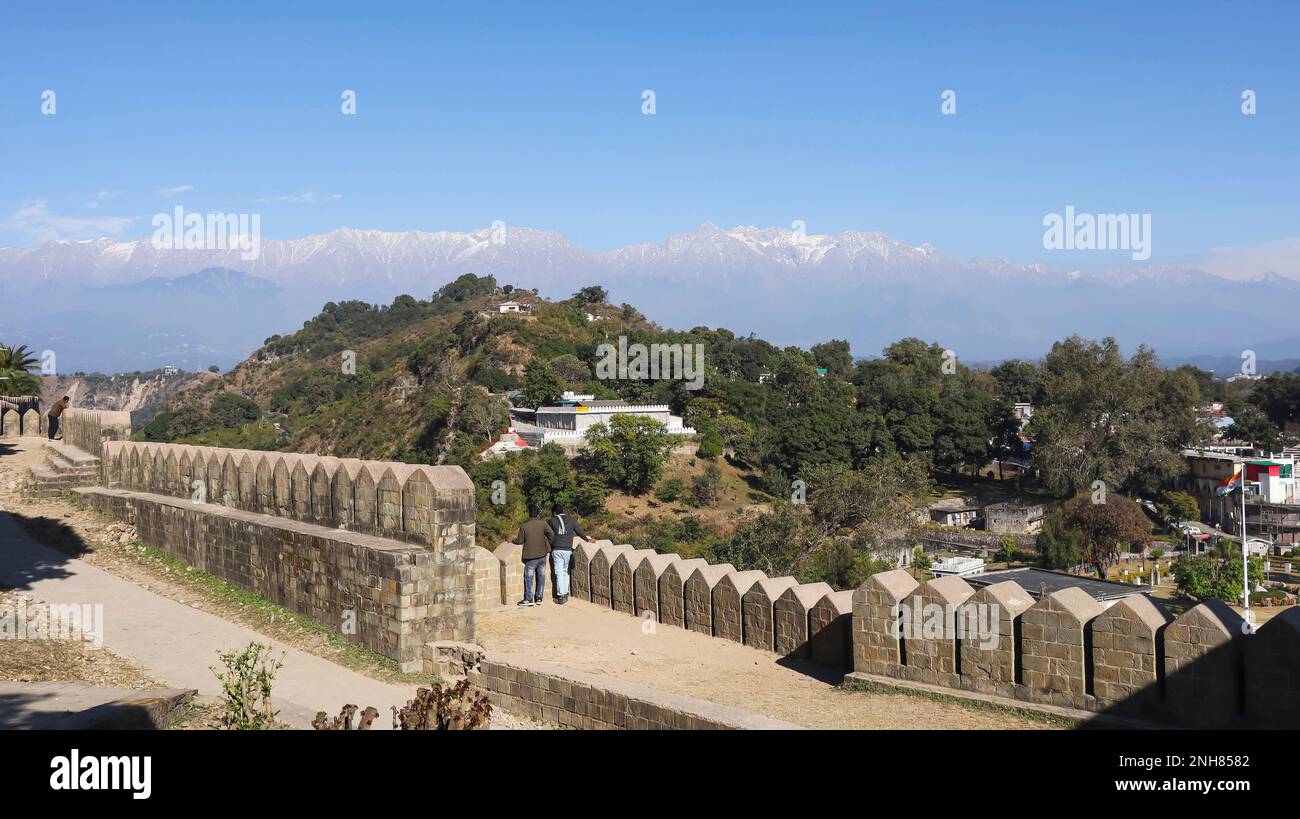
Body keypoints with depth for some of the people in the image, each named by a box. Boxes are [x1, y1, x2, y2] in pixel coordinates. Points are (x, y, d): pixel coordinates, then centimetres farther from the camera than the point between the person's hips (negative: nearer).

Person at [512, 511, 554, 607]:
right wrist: (547, 543, 9)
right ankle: (539, 598, 14)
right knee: (541, 577, 10)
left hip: (531, 556, -3)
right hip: (542, 555, 3)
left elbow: (520, 540, -2)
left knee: (528, 577, 3)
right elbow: (551, 534, -8)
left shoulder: (524, 526, -6)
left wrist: (513, 540, 19)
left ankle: (528, 599, 0)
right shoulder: (543, 523, -1)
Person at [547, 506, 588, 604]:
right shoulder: (571, 519, 5)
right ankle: (566, 593, 17)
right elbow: (579, 531, 7)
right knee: (565, 571, 16)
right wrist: (587, 539, 23)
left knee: (559, 573, 0)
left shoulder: (553, 520, 3)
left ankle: (561, 596, -3)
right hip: (567, 549, 1)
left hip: (557, 550, -1)